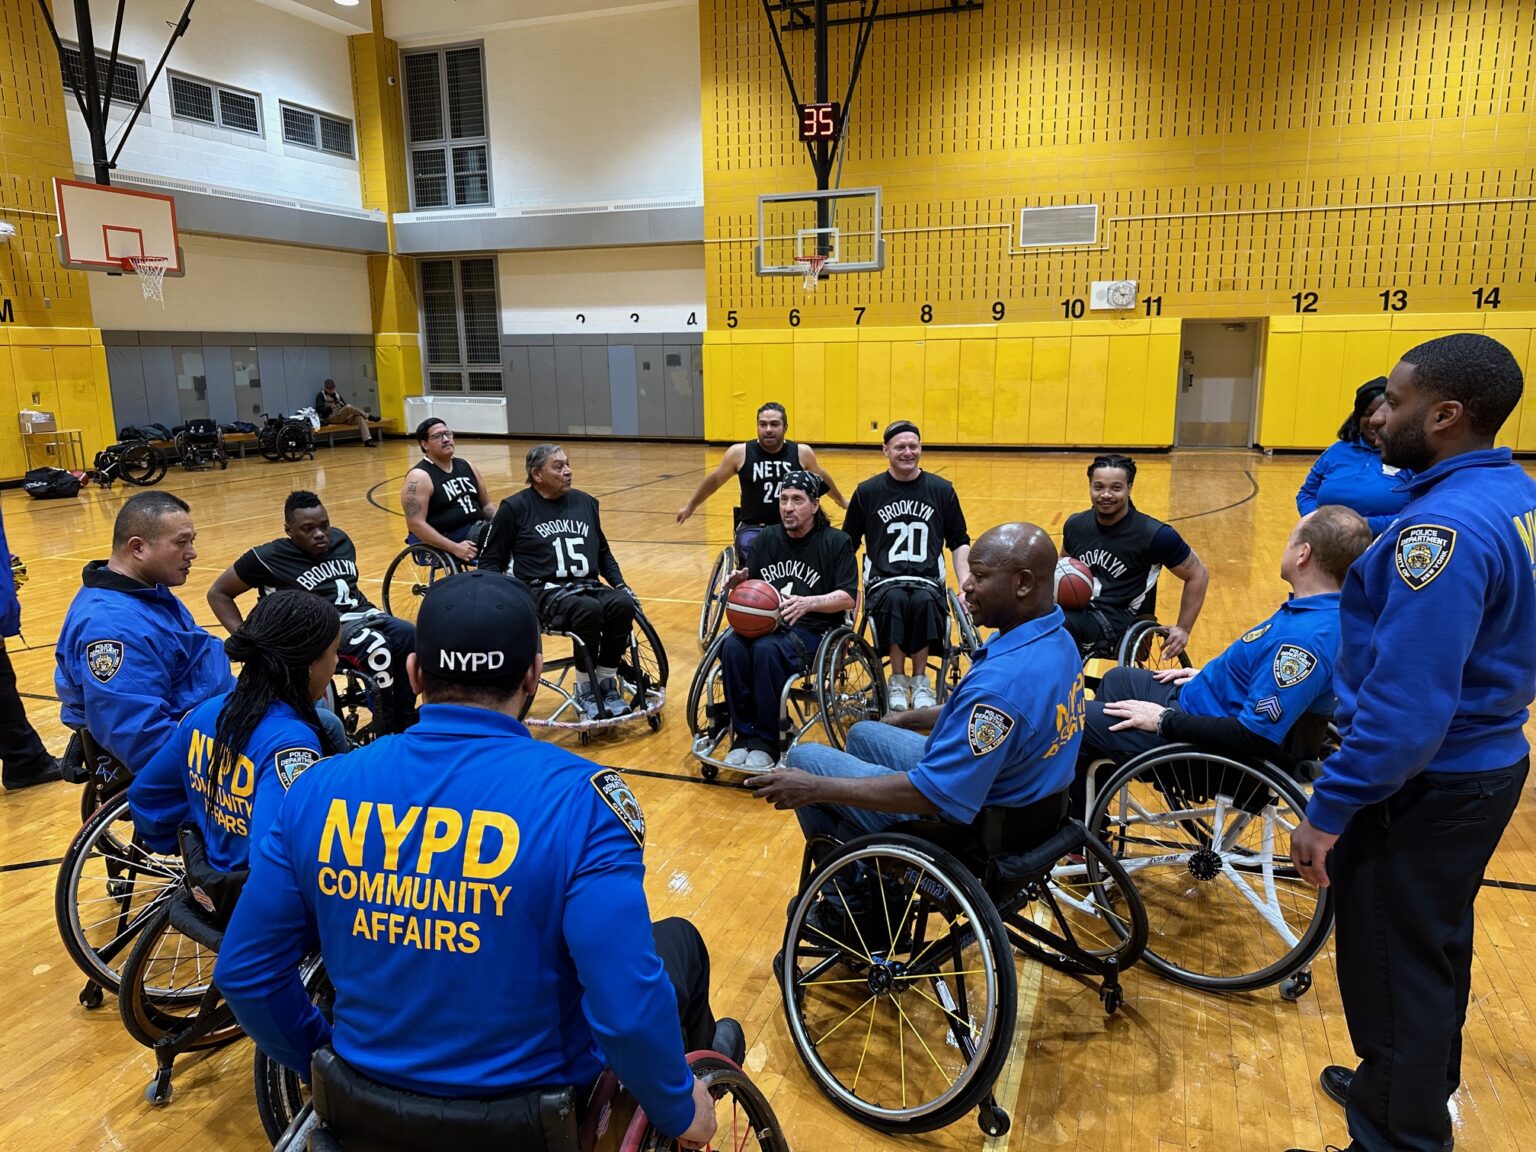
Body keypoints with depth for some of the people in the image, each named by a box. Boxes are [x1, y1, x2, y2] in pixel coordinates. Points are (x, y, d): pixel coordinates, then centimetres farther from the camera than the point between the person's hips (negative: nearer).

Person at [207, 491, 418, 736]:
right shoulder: (269, 558, -3)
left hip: (362, 614, 6)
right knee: (377, 648, -35)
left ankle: (408, 725, -16)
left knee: (411, 638, -24)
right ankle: (390, 735, -24)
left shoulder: (340, 540, 12)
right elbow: (218, 593, 6)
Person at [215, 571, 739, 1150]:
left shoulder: (320, 789, -12)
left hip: (371, 1101, 4)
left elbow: (244, 972, -4)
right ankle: (702, 1060, 51)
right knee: (677, 939, 22)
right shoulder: (576, 798, -26)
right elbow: (629, 1009, -29)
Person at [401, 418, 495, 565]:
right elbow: (416, 524, -16)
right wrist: (455, 548, -25)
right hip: (446, 541, -7)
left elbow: (486, 504, 20)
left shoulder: (467, 467, 13)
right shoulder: (419, 477, -9)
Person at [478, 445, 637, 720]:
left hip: (586, 587, 5)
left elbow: (603, 551, 26)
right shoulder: (515, 508, 2)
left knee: (623, 604, -28)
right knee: (589, 609, -36)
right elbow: (491, 561, 5)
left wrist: (620, 583, 11)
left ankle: (607, 682, -12)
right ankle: (585, 688, -16)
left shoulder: (585, 502, 16)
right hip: (543, 591, -5)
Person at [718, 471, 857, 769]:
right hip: (765, 621, 4)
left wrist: (808, 603, -25)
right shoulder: (766, 538, 14)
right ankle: (743, 734, -16)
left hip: (812, 629, -4)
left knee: (767, 649, -35)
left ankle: (766, 741, -20)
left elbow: (848, 598, -8)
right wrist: (739, 583, -10)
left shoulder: (836, 542, 0)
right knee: (732, 646, -29)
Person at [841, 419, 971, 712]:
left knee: (924, 600, -35)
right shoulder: (867, 491, 9)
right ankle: (898, 680, -20)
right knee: (894, 599, -36)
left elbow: (959, 542, 17)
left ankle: (920, 681, -18)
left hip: (928, 580, 1)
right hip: (884, 581, 0)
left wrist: (965, 583, 3)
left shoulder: (942, 490, 11)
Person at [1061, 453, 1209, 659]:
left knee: (1061, 622, -34)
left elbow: (1198, 575, 1)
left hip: (1121, 619, -6)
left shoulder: (1154, 534, -10)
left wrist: (1183, 629, -1)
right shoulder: (1075, 525, 5)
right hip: (1079, 610, 6)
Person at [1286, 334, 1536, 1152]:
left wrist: (1328, 809, -23)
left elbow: (1405, 707, -30)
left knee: (1395, 970, 7)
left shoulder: (1445, 526, -27)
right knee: (1436, 948, 25)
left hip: (1425, 789, -10)